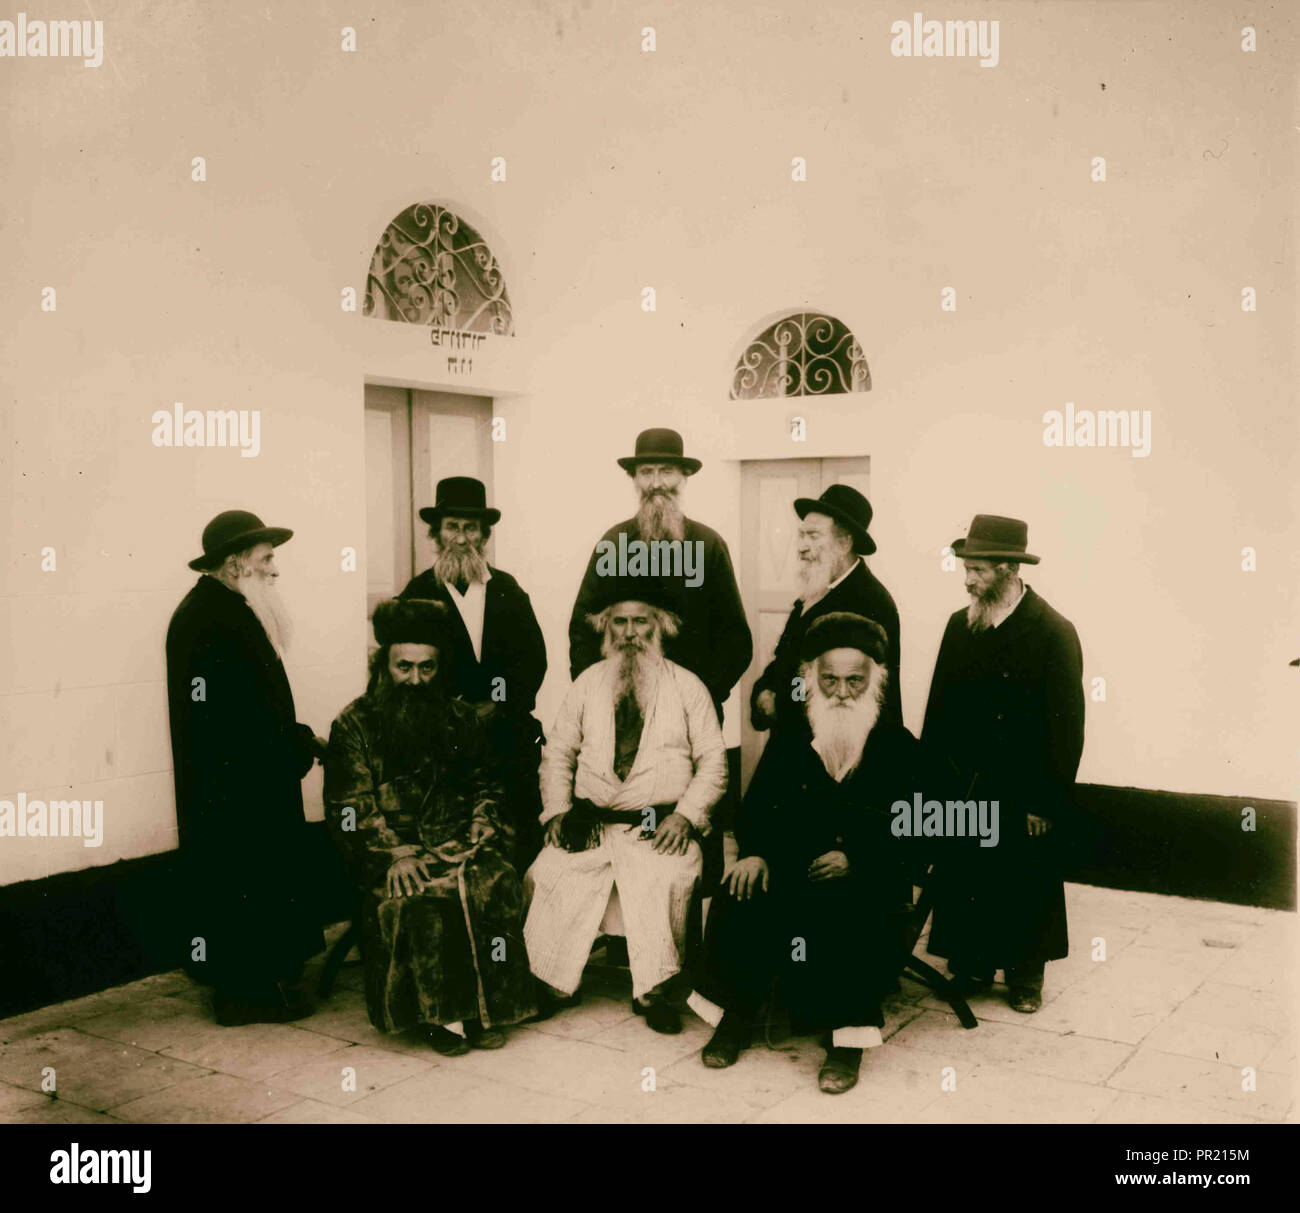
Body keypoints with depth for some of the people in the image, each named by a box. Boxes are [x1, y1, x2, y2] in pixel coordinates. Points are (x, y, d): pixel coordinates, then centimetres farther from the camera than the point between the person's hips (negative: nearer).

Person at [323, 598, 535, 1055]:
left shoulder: (461, 718, 15)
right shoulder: (354, 725, 5)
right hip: (391, 851, -2)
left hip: (457, 841, 3)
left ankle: (482, 1009, -17)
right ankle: (436, 1014, -18)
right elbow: (349, 809, -2)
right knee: (416, 902, -33)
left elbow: (485, 786, 18)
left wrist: (479, 833, -2)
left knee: (497, 884, -27)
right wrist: (395, 854, -16)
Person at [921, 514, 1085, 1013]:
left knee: (1027, 887, 9)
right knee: (962, 880, 9)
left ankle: (1025, 977, 27)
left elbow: (1066, 725, -11)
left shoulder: (1054, 632, -11)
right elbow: (939, 709, 7)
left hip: (1025, 794, -4)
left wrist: (1047, 803, -13)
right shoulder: (959, 626, 4)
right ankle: (969, 967, 28)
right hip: (966, 788, 4)